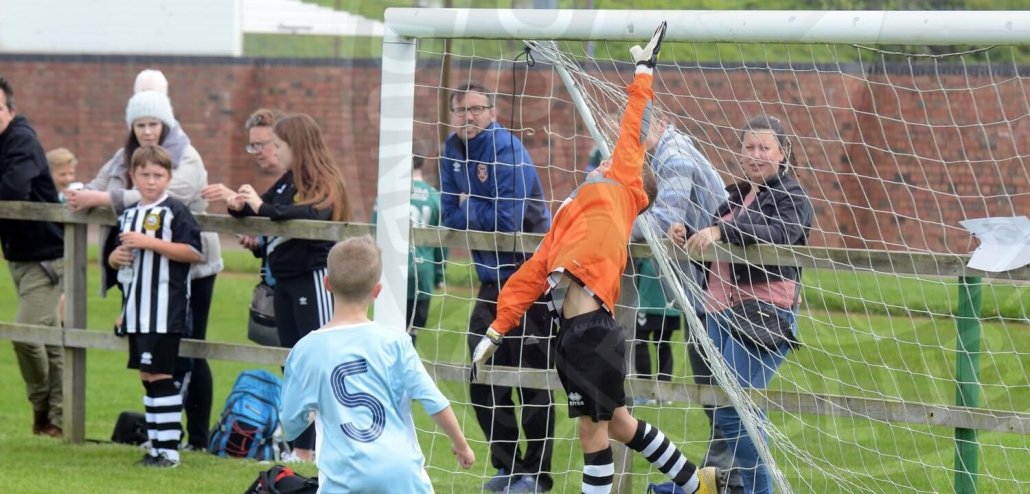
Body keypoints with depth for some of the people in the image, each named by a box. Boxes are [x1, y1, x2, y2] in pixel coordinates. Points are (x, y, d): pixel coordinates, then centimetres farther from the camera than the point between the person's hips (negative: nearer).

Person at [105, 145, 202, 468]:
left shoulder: (175, 211, -7)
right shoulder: (128, 215, 15)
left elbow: (193, 252, -15)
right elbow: (113, 257, 24)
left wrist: (150, 243, -19)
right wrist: (116, 257, 0)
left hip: (166, 310, -7)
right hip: (137, 311, 7)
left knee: (161, 375, -9)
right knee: (147, 376, 11)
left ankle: (169, 449, -6)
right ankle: (156, 446, 17)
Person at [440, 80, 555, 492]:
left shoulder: (506, 151, -18)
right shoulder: (454, 150, 6)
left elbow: (508, 222, -23)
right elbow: (450, 218, 7)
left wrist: (469, 210, -7)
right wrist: (482, 215, -11)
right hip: (492, 280, 8)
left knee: (532, 378, -3)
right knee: (484, 378, 11)